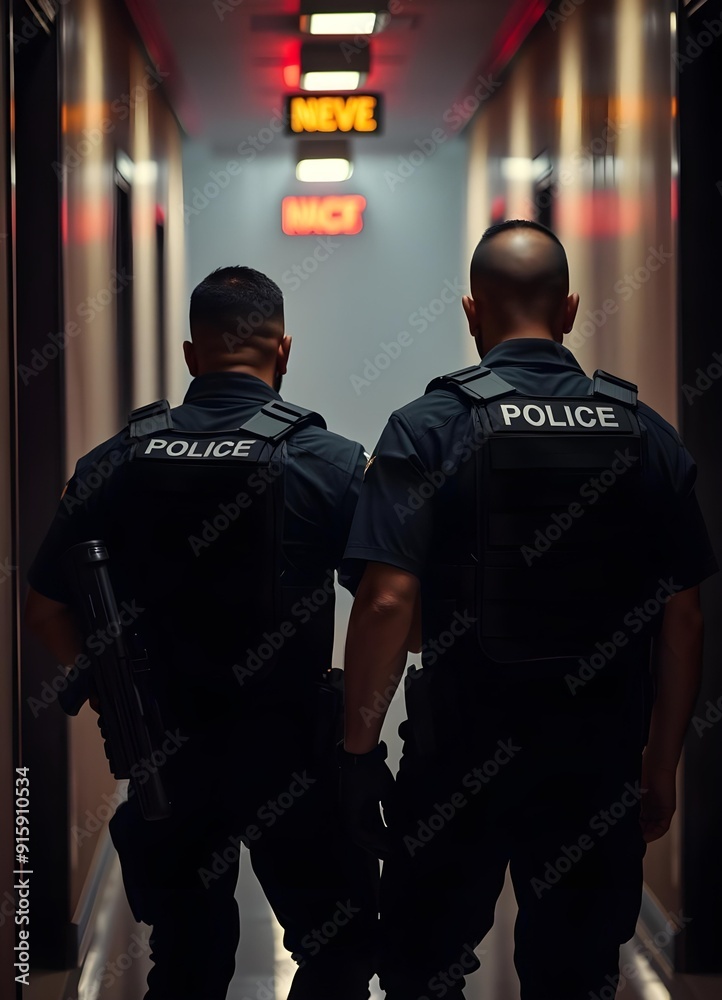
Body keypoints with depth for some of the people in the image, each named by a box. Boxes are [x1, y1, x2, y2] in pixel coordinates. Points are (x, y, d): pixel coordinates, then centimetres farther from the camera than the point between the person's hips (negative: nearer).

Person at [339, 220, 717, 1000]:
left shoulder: (428, 429, -7)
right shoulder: (645, 434, 2)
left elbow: (387, 601, -15)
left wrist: (358, 748, -6)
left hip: (459, 757, -2)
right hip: (598, 762, 3)